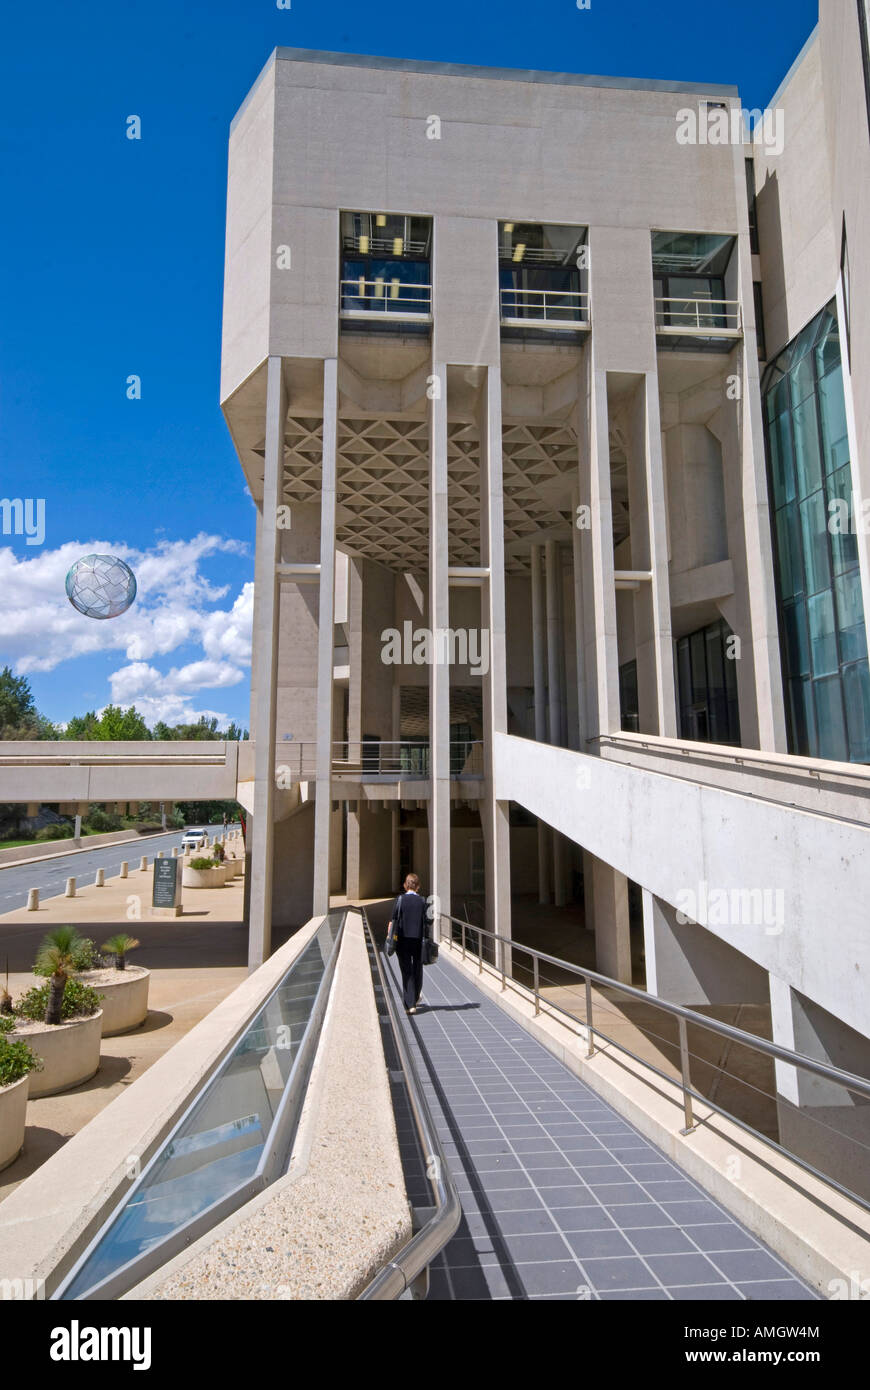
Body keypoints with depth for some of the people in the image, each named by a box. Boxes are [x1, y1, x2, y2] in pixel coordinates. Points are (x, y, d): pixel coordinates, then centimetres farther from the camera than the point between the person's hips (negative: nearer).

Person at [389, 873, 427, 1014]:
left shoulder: (400, 899, -7)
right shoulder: (422, 901, -3)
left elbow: (393, 919, -8)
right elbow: (425, 922, -2)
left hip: (402, 940, -1)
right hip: (418, 939, 2)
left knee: (406, 971, 5)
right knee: (417, 969, 19)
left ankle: (410, 1005, 2)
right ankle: (415, 998, 37)